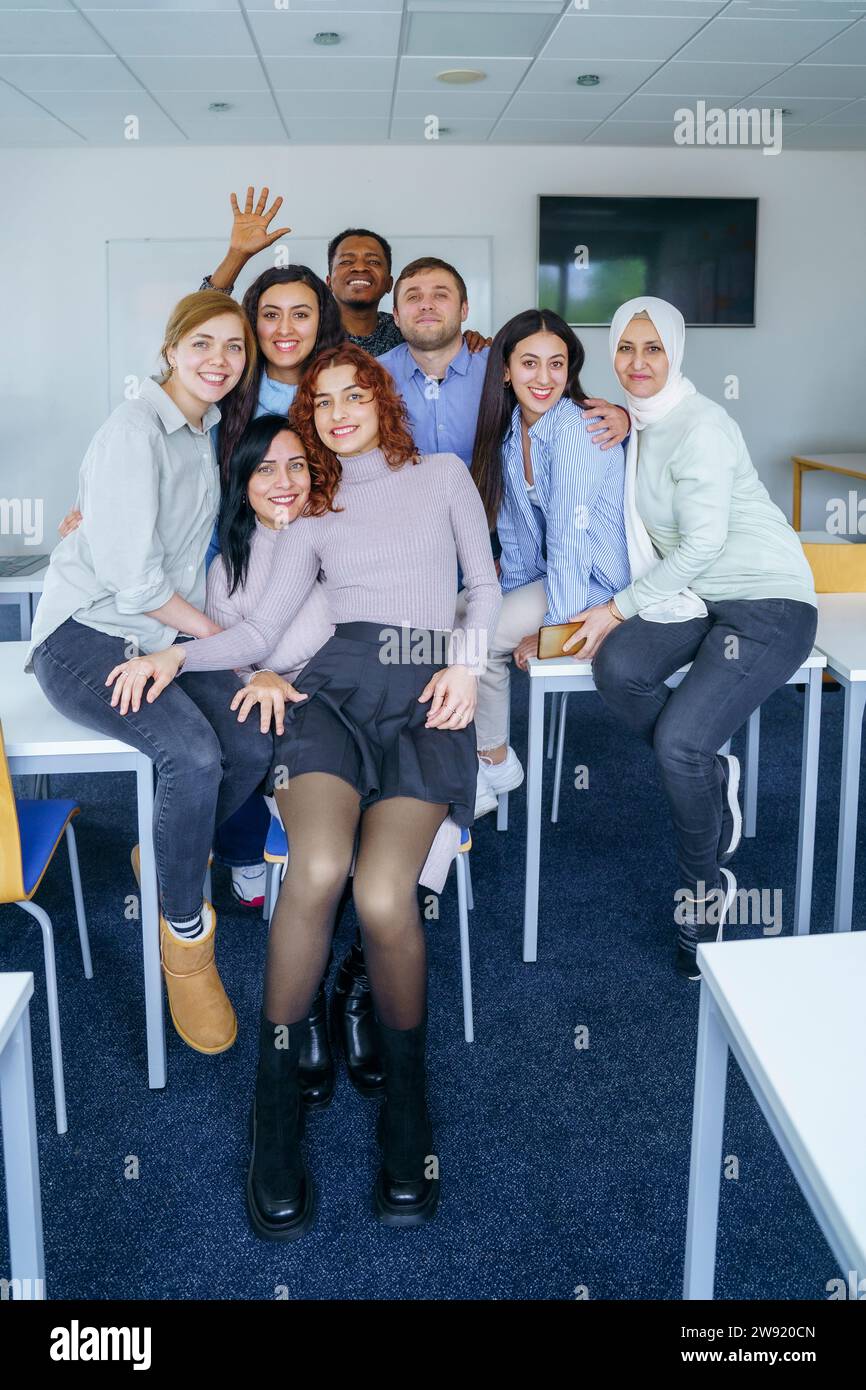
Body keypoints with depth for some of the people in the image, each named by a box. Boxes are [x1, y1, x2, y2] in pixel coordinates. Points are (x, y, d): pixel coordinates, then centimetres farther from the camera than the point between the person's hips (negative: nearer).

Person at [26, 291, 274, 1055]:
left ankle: (167, 857, 9)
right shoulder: (134, 431, -16)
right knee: (192, 753, -31)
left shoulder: (205, 431, 10)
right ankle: (185, 939, -11)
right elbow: (131, 577, -20)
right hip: (86, 635, -7)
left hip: (163, 634, 7)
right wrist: (220, 635, -9)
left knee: (255, 740, -19)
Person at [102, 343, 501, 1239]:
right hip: (336, 686, 1)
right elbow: (260, 631, 15)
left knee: (382, 895, -28)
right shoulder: (315, 516, 24)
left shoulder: (443, 476, 22)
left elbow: (484, 584, 18)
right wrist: (179, 653, -3)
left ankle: (406, 1094, -3)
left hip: (428, 694, -1)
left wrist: (467, 666, 0)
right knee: (317, 869, -30)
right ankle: (275, 1104, -13)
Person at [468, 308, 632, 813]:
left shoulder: (576, 427, -21)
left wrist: (554, 626, -22)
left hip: (598, 585, -8)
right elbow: (516, 530, 8)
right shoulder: (509, 430, 4)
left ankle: (495, 764, 5)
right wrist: (514, 600, 2)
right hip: (546, 578, 8)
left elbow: (570, 535, -23)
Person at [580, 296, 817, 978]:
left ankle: (705, 888, 3)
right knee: (617, 667, -24)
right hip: (696, 597, 7)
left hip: (768, 602, -7)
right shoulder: (636, 424, 11)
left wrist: (619, 607, -15)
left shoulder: (700, 426, -15)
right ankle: (712, 777, 1)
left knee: (679, 739, -23)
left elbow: (702, 544, -19)